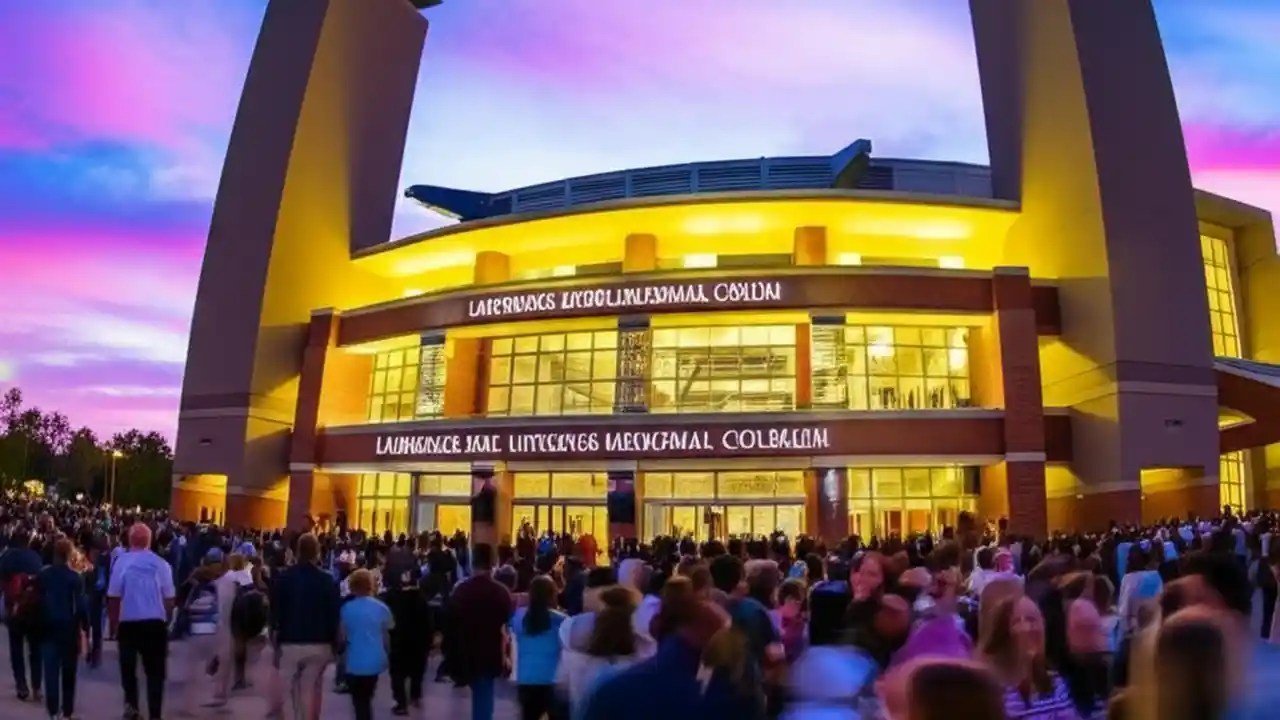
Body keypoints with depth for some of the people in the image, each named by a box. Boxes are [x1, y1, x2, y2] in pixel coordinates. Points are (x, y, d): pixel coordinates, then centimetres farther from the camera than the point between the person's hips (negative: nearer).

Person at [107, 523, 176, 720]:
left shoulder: (121, 562, -7)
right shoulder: (161, 563, -5)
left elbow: (113, 597, -6)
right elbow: (169, 598, -2)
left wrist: (113, 623, 7)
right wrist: (167, 621, 13)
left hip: (128, 623, 0)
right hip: (155, 623, 0)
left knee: (128, 667, 21)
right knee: (155, 671, 10)